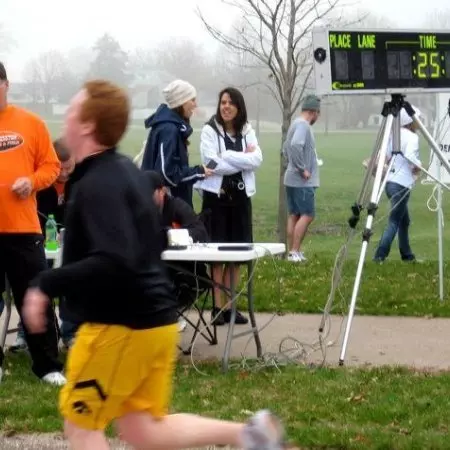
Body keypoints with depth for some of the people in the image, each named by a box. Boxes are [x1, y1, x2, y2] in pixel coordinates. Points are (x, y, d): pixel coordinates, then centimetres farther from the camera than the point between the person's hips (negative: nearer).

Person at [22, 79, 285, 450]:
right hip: (153, 319, 9)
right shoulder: (126, 171, 11)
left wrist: (46, 285, -25)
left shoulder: (97, 185, -20)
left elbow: (114, 263, -31)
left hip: (121, 326, -9)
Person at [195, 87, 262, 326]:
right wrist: (243, 159, -10)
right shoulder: (209, 130, -4)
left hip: (240, 196, 4)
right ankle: (218, 306, 1)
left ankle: (230, 305, 11)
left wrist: (227, 156, -13)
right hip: (216, 196, -4)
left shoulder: (247, 131, 9)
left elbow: (257, 159, -5)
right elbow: (212, 163, -15)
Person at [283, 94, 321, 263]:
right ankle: (295, 251, -11)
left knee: (294, 215, 11)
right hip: (303, 181, -10)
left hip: (292, 179, 10)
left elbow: (286, 149, 25)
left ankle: (293, 252, 14)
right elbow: (295, 145, -30)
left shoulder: (296, 124, 15)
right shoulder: (303, 125, -15)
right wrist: (302, 169, -22)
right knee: (307, 215, -8)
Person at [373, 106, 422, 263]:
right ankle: (380, 256, -13)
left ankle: (407, 255, 26)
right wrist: (418, 166, -11)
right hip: (402, 184, -8)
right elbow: (410, 155, -26)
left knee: (404, 220, 19)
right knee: (394, 222, -7)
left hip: (390, 181, 8)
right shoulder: (412, 137, -11)